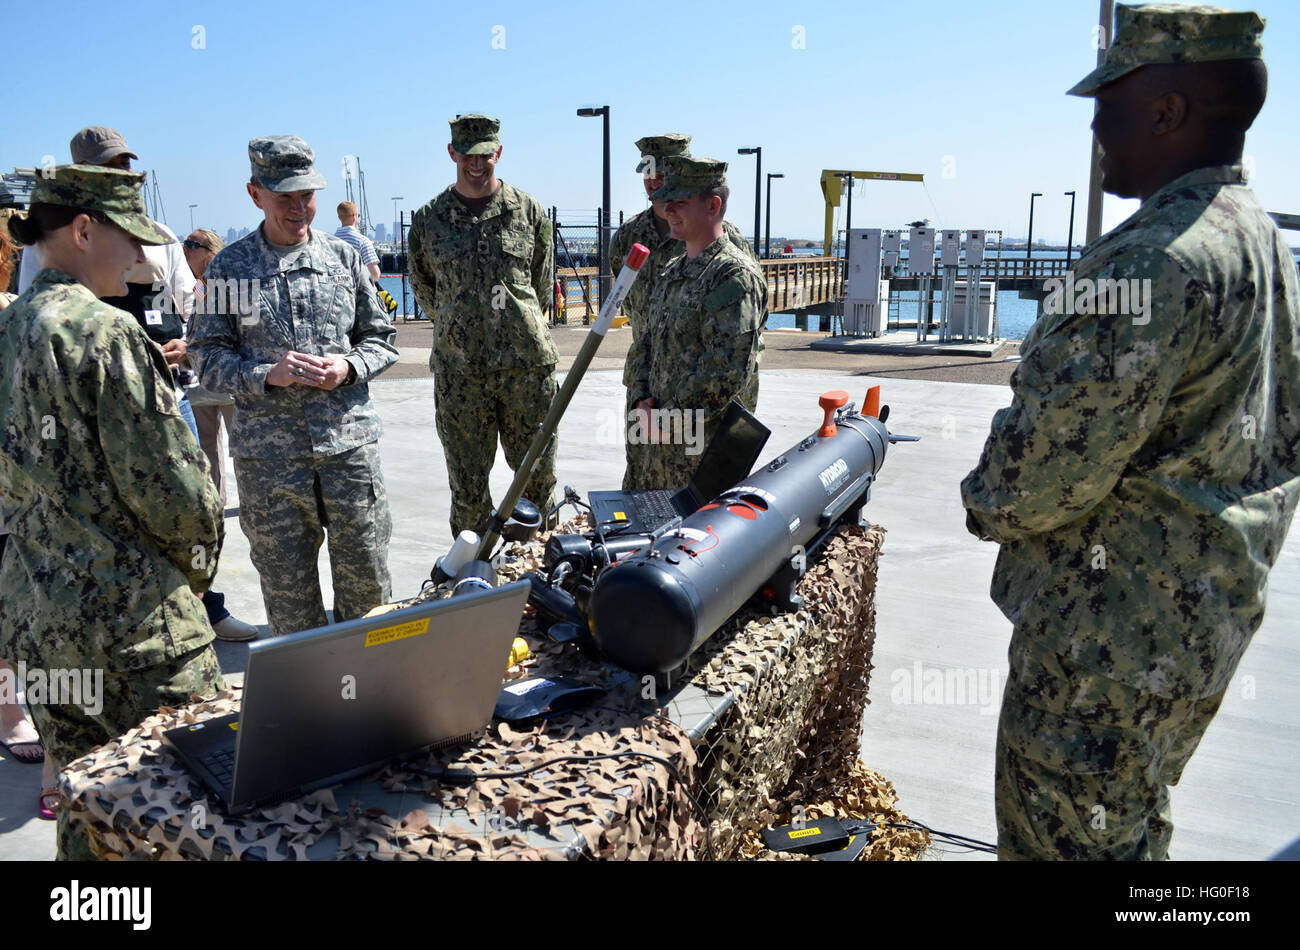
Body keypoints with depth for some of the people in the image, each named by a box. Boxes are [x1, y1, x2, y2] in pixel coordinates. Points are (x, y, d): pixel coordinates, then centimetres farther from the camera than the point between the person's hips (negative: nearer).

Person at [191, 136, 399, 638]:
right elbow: (210, 358, 2)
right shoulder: (228, 267, 3)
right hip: (268, 453, -1)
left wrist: (349, 366, -9)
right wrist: (267, 375, -16)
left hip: (350, 443, 1)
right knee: (287, 587, 8)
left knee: (366, 582, 7)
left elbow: (381, 338, 12)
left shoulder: (343, 256, 8)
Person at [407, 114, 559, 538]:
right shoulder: (428, 220, 6)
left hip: (528, 364, 0)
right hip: (458, 372, 0)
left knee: (537, 475, 8)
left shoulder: (529, 211, 6)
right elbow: (424, 290, 16)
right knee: (467, 485, 4)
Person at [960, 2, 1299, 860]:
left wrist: (989, 503, -5)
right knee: (1135, 829, 27)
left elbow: (1061, 452, -27)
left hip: (1111, 636, -10)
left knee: (1061, 837, 6)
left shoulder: (1158, 258, -24)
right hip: (1204, 620, 10)